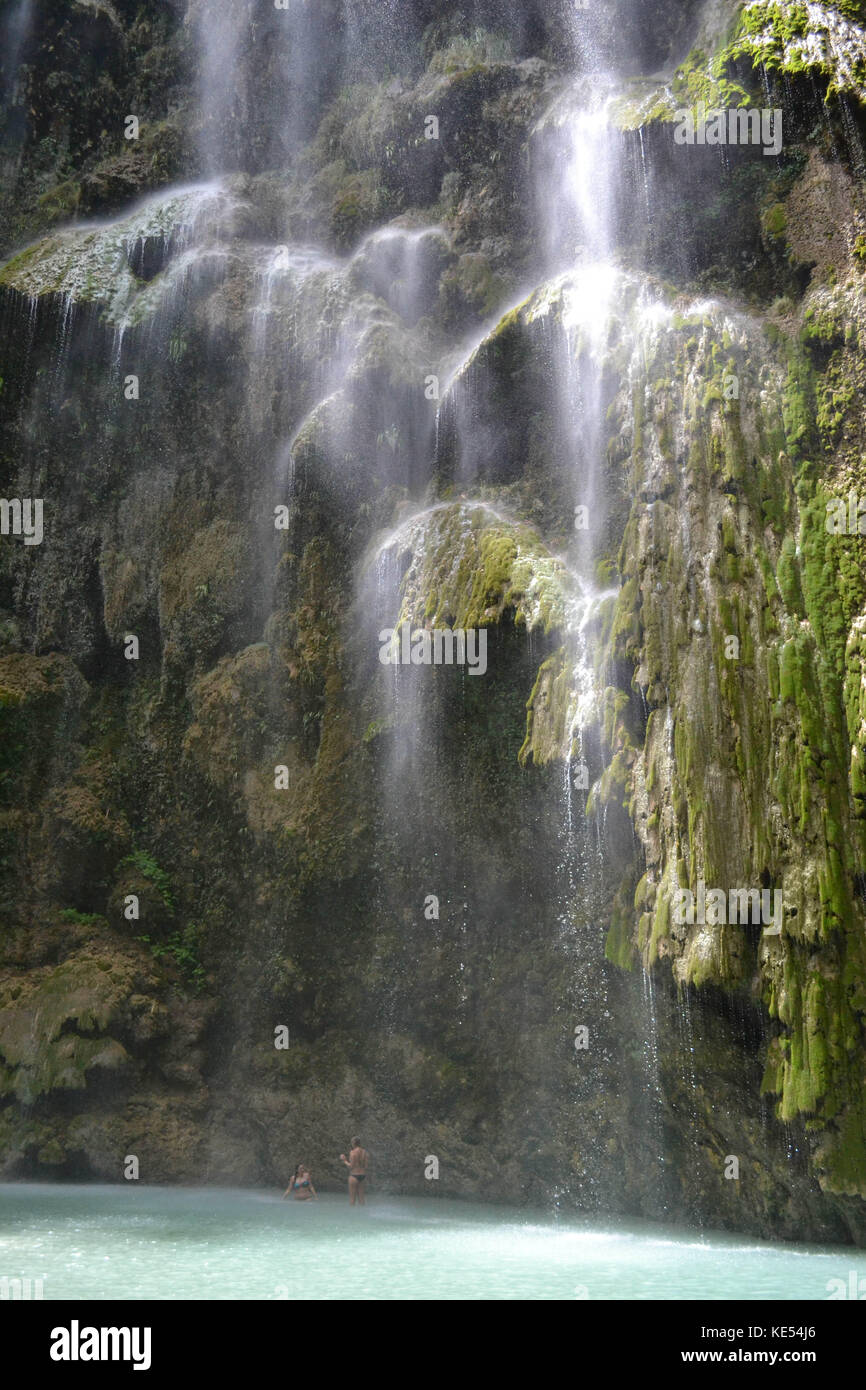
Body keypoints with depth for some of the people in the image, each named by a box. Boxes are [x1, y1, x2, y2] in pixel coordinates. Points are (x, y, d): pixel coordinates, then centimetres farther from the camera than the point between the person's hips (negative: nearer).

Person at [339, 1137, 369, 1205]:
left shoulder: (353, 1152, -12)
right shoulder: (364, 1152, 4)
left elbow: (351, 1166, -13)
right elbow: (366, 1166, 5)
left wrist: (344, 1160, 0)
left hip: (354, 1176, -6)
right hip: (363, 1175, 6)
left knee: (352, 1197, 2)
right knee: (361, 1196, 13)